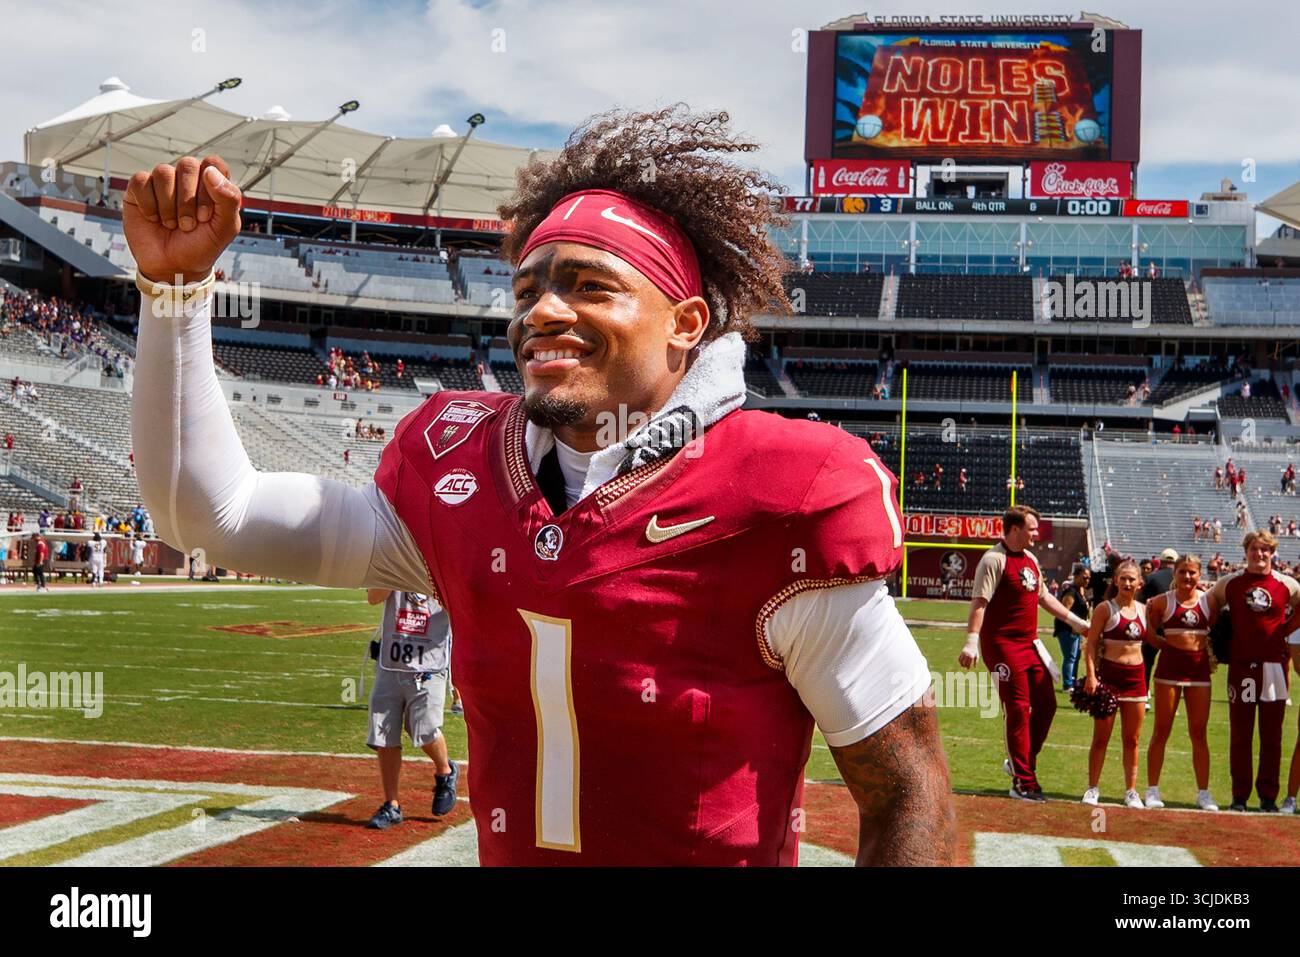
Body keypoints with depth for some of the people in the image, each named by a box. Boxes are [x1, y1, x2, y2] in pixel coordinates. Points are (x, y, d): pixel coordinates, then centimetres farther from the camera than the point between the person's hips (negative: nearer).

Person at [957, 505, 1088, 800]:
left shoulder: (1031, 560, 14)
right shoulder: (994, 560, -13)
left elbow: (1043, 596, 26)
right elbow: (979, 602, -19)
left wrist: (1075, 621, 27)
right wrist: (972, 642, -28)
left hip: (1030, 643, 8)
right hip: (1002, 645, -8)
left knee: (1046, 703, 9)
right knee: (1018, 710, -5)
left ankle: (1020, 762, 25)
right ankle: (1023, 782, 3)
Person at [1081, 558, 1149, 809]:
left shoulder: (1144, 610, 9)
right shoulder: (1105, 609, -4)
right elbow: (1091, 644, -8)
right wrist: (1091, 675, -15)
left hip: (1136, 677, 4)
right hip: (1108, 675, -4)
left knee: (1132, 739, 8)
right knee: (1101, 736, 1)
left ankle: (1131, 791, 15)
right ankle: (1093, 788, 9)